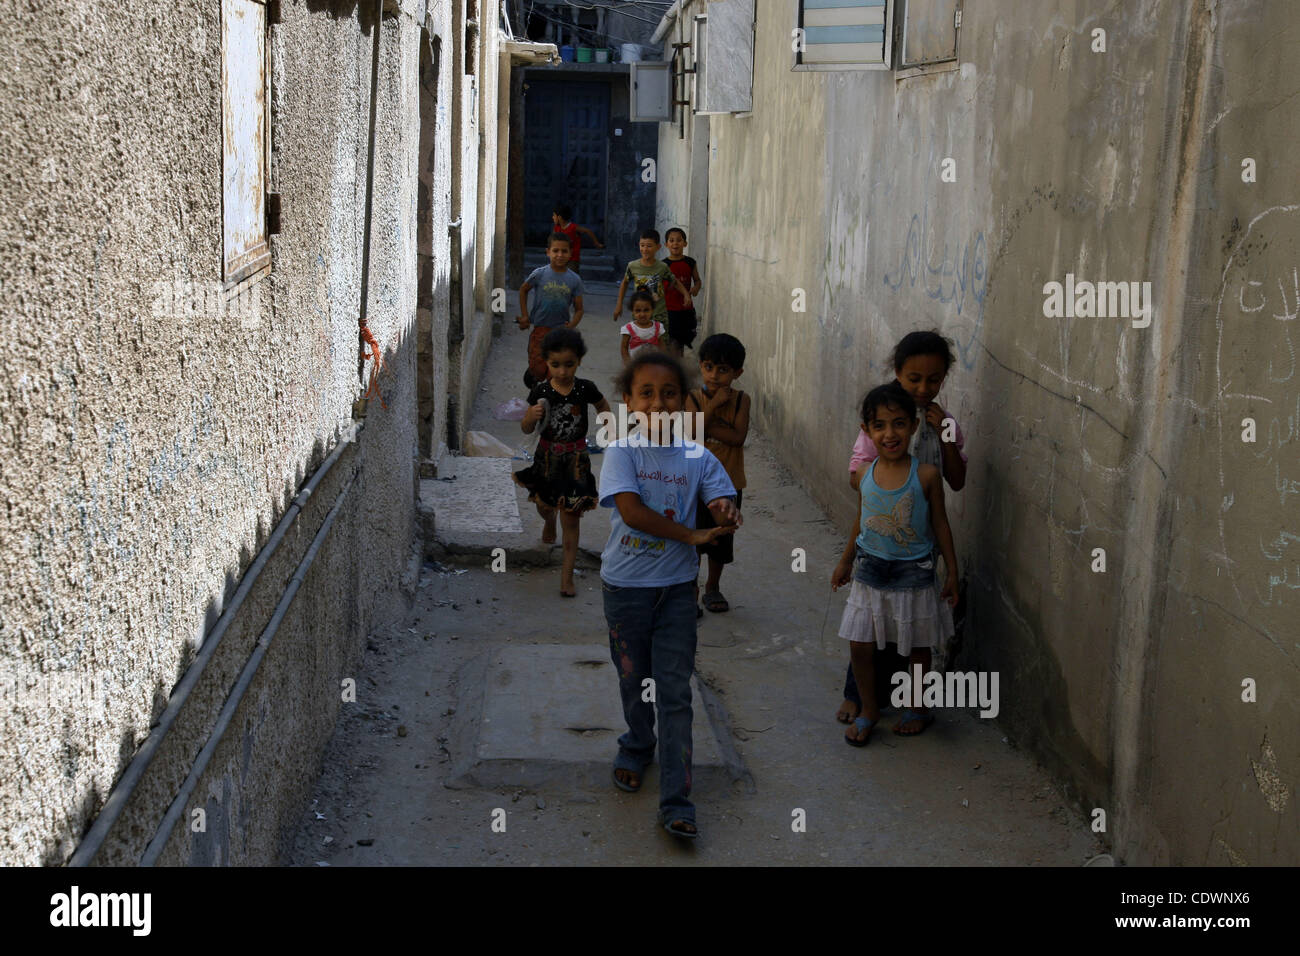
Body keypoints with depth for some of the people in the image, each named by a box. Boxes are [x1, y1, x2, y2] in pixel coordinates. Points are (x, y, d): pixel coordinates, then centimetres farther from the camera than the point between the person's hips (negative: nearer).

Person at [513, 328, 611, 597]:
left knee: (570, 520, -1)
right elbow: (526, 429, -7)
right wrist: (532, 416, -28)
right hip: (547, 458, 2)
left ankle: (567, 576, 6)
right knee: (544, 505, 24)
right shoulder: (541, 391, -13)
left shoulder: (585, 388, -12)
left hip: (575, 460, -1)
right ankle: (549, 521, 62)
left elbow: (604, 407, 10)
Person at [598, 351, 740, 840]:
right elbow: (631, 511, -19)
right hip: (626, 584, -1)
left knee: (675, 693, -1)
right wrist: (692, 536, -20)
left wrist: (726, 515, -30)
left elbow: (722, 503, -5)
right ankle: (636, 750, 46)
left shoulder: (698, 458, 0)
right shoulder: (621, 451, -8)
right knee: (633, 679, 16)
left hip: (676, 586, 1)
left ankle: (676, 803, 0)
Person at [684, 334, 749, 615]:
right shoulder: (693, 399, -9)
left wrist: (706, 425, -21)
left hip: (729, 482, 2)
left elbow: (738, 436, -17)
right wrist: (713, 405, -23)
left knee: (721, 539, 16)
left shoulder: (740, 400, -6)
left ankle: (712, 587, 34)